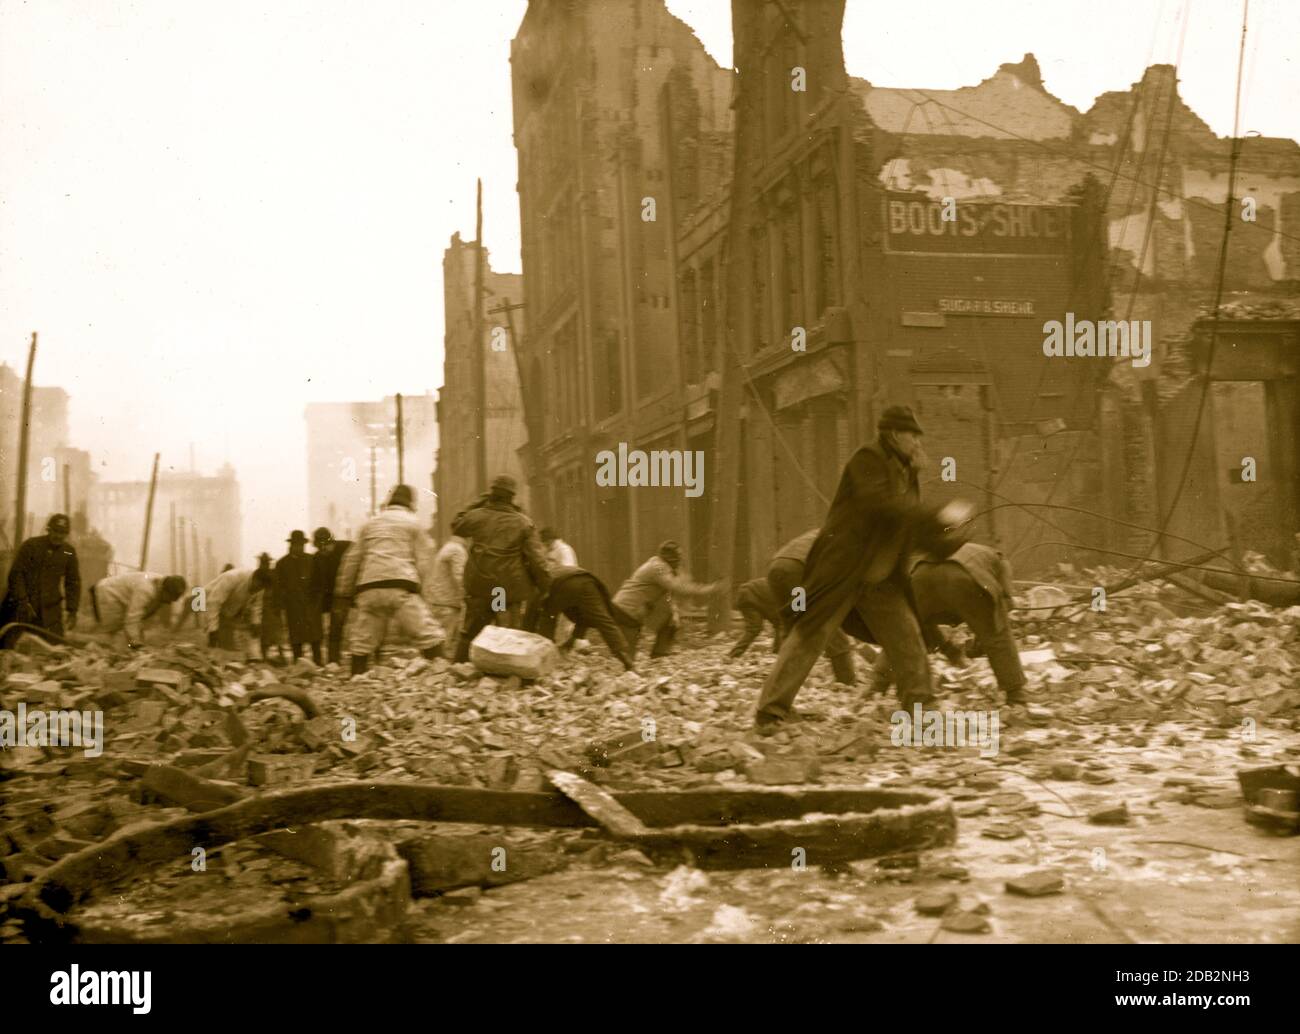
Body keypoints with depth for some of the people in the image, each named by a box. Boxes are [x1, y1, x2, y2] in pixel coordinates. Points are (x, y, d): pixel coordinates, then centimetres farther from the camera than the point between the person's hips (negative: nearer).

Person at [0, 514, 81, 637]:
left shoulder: (69, 552, 5)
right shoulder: (30, 545, -5)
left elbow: (73, 582, 11)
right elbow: (16, 575, -6)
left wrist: (72, 611, 4)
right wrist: (23, 602, -13)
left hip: (51, 610, 2)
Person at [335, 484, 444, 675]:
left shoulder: (370, 523, 22)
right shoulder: (413, 523, 12)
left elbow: (351, 559, 20)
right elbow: (424, 561, 5)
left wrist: (344, 590, 25)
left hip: (368, 588, 4)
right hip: (401, 585, -4)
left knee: (362, 641, 12)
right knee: (429, 634, -5)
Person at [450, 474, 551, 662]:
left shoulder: (477, 516, -1)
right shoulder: (523, 522, -4)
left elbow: (456, 527, 22)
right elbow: (536, 558, -7)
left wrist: (477, 505, 21)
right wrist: (544, 585, 2)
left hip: (479, 586, 2)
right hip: (510, 589, -2)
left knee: (471, 632, 13)